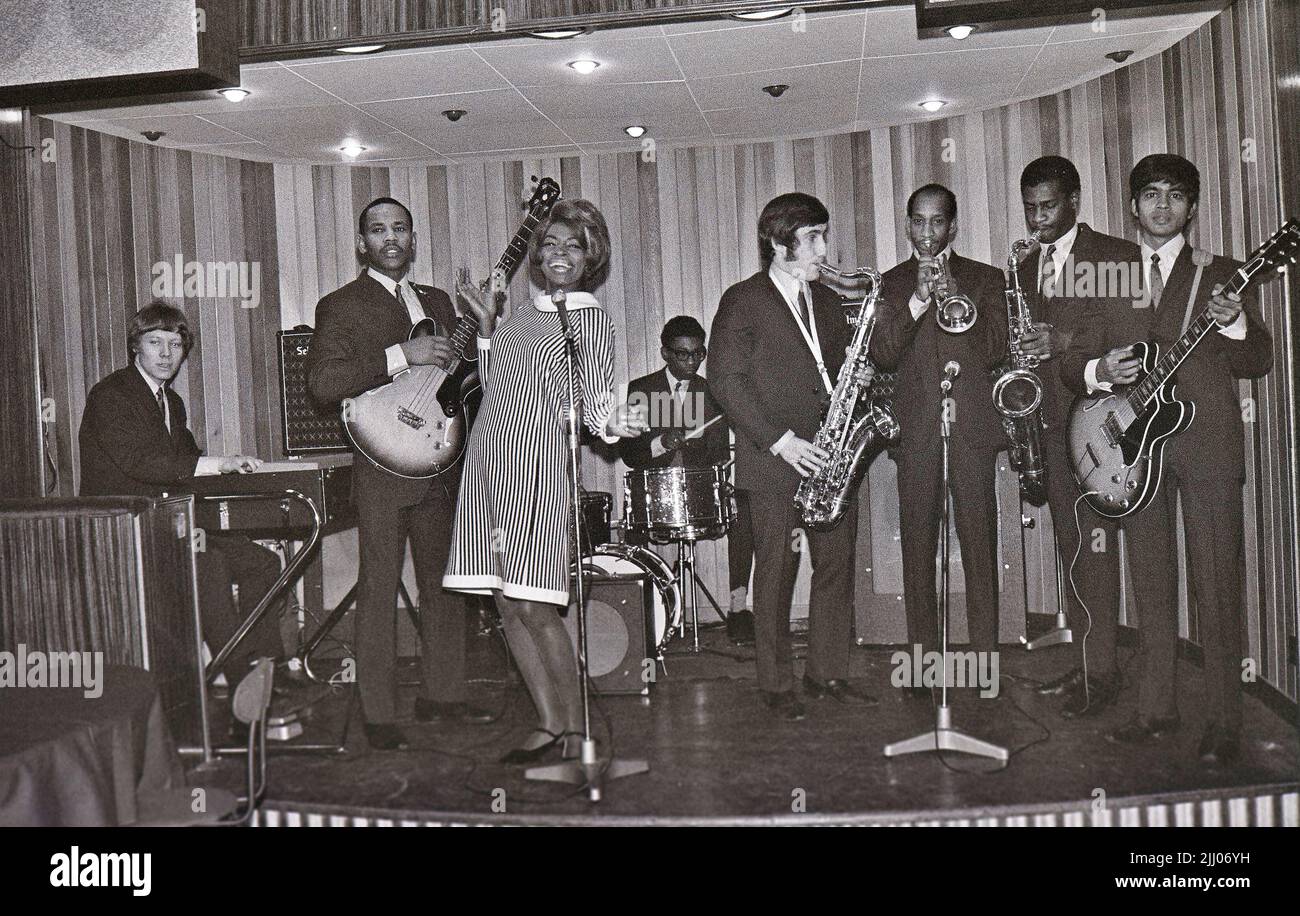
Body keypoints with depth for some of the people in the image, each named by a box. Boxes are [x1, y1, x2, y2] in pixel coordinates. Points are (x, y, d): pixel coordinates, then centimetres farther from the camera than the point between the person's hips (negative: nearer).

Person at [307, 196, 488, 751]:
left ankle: (443, 696, 23)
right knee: (379, 590, -2)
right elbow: (321, 382, -15)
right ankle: (380, 716, 5)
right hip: (383, 470, -6)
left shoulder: (438, 302, 19)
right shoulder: (340, 306, 0)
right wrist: (401, 355, -19)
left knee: (445, 582, 11)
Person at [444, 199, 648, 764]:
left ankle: (574, 734, 5)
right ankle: (549, 726, 17)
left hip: (538, 468, -6)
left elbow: (592, 407, -2)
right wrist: (487, 326, 19)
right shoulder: (520, 315, 19)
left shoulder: (592, 321, 2)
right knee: (507, 606, 7)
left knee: (533, 607, -9)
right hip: (489, 465, 7)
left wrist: (614, 423, -23)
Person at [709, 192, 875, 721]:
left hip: (829, 458, 6)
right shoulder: (742, 301, -2)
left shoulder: (825, 301, 17)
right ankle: (777, 686, 12)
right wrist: (779, 439, -16)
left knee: (837, 567, 7)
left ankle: (828, 673, 20)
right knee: (775, 574, 1)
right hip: (774, 461, -6)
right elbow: (726, 380, -10)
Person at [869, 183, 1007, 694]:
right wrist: (919, 299, -12)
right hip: (916, 433, 0)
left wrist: (957, 294, -10)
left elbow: (995, 351, 0)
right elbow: (883, 357, -1)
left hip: (972, 428, 0)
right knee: (918, 549, 0)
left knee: (980, 547, -2)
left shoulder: (985, 278, 13)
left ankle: (984, 659, 5)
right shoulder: (889, 284, 13)